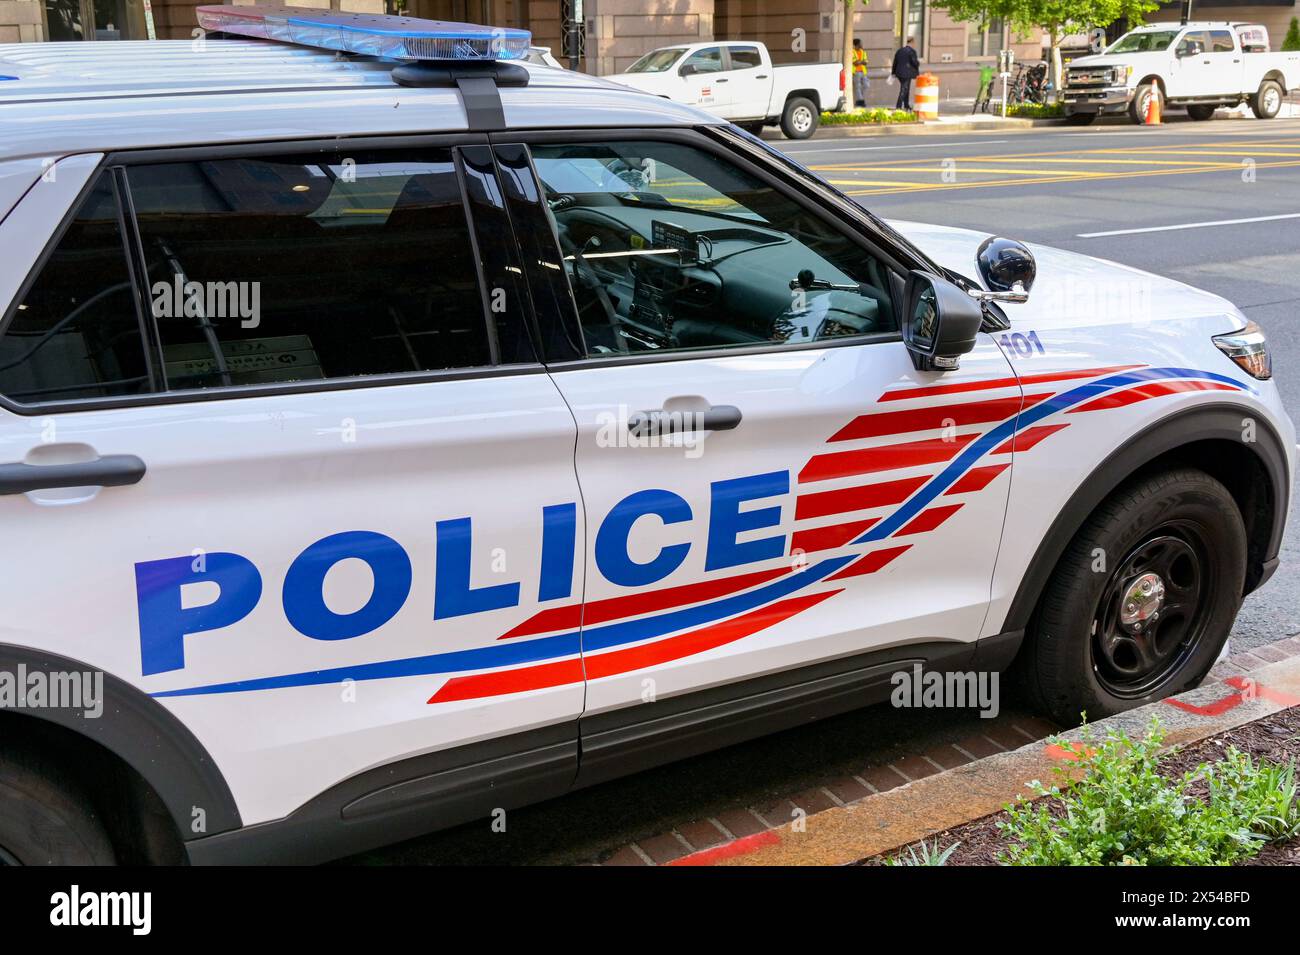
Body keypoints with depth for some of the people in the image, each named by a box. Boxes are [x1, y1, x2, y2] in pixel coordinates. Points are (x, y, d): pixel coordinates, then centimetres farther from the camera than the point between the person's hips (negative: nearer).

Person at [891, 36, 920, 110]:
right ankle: (898, 106, -9)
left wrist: (894, 72, 19)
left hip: (899, 73, 8)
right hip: (907, 73, -8)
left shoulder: (900, 50, 11)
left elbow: (895, 62, 13)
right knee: (904, 90, -5)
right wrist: (918, 63, 10)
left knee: (906, 90, 20)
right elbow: (915, 62, -13)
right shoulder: (912, 51, -12)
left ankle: (906, 105, 27)